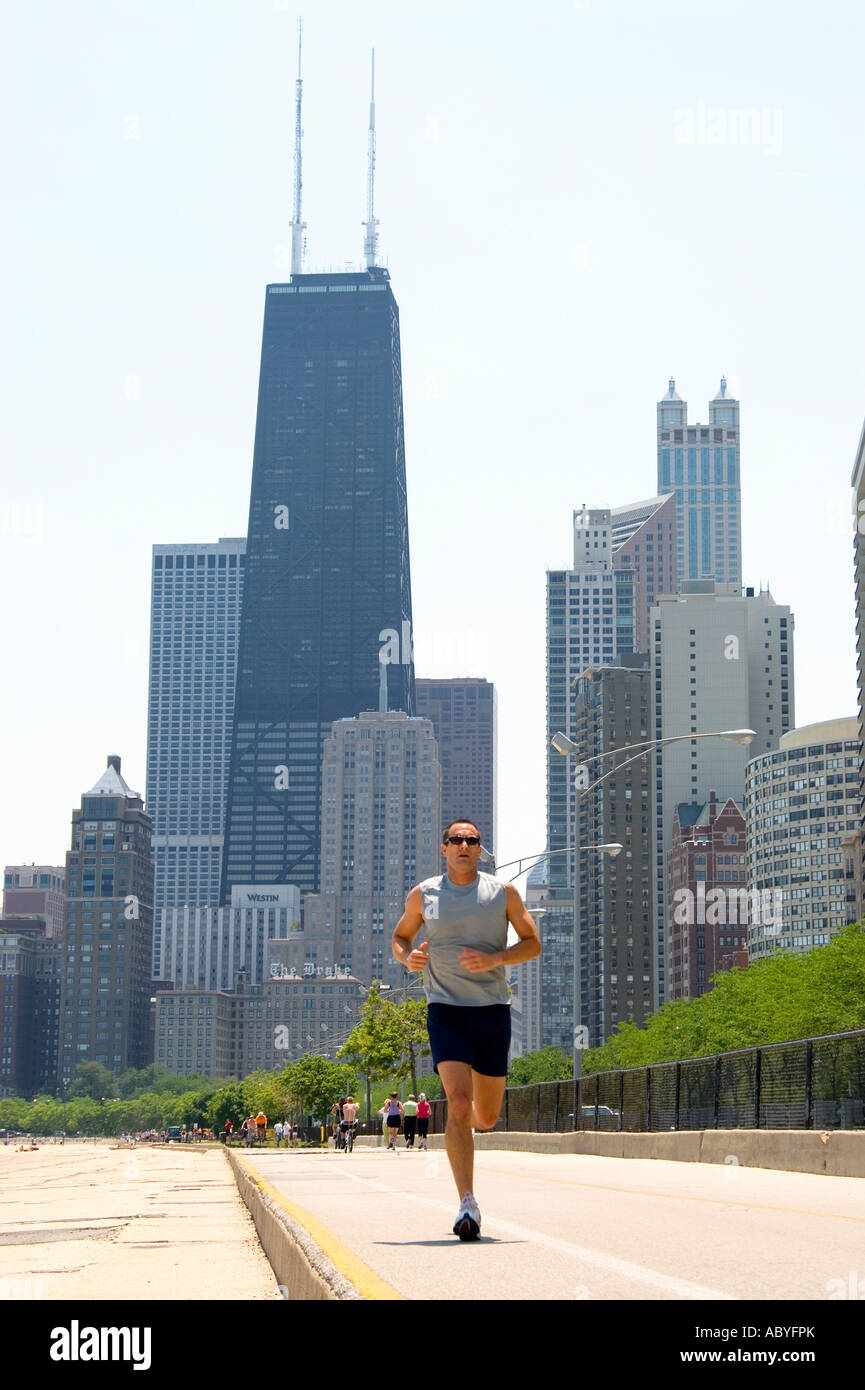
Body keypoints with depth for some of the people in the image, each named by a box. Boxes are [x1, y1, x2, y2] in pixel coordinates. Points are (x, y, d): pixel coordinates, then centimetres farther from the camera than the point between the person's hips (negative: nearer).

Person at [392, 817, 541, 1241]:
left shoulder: (503, 893, 5)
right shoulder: (423, 895, 5)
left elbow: (532, 943, 6)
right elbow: (400, 937, 17)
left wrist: (495, 959, -12)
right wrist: (408, 957, -7)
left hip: (493, 1010, 2)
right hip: (445, 1010, -2)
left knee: (486, 1116, 9)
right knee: (458, 1103, -18)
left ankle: (461, 1124, 47)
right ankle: (467, 1205, -17)